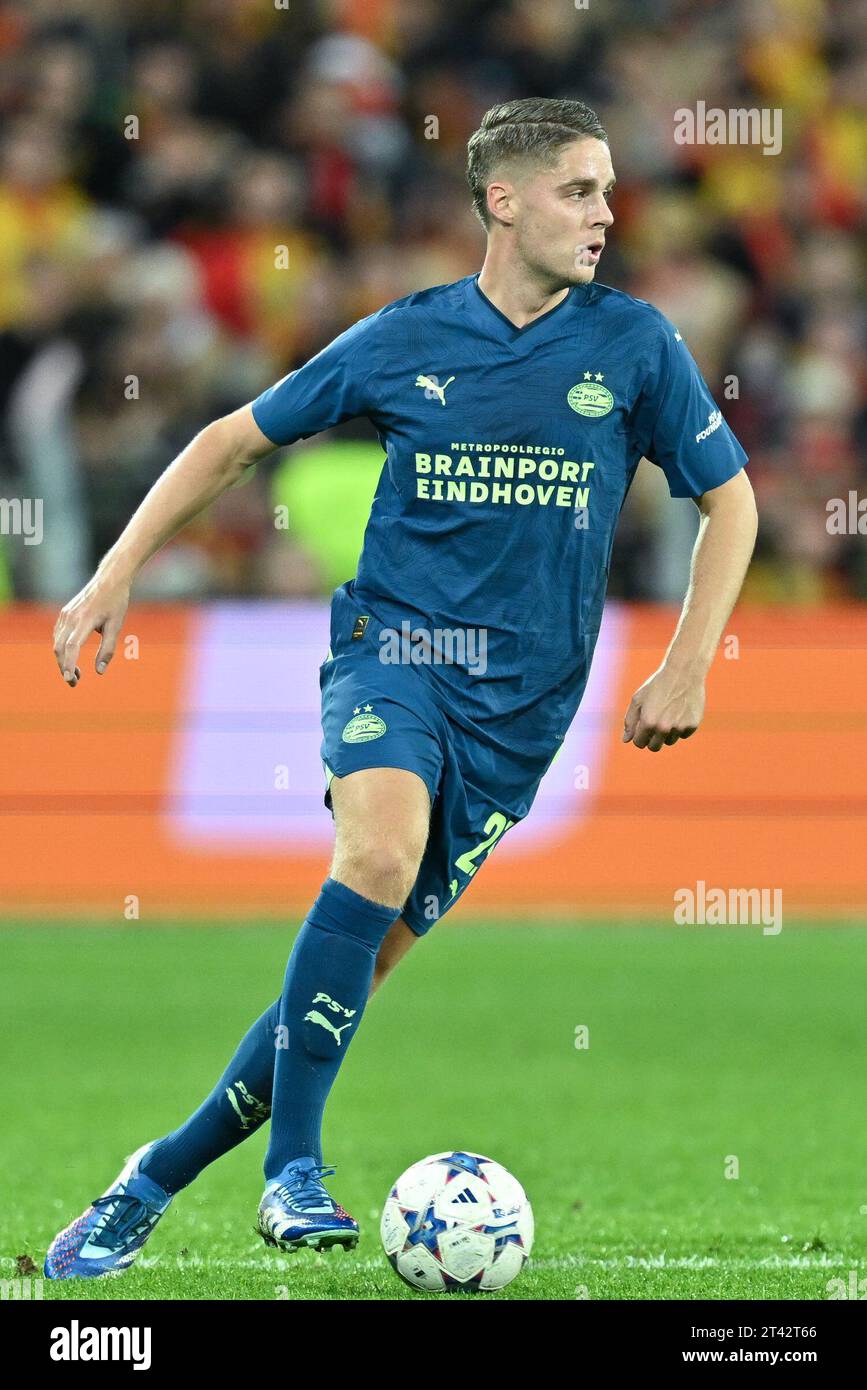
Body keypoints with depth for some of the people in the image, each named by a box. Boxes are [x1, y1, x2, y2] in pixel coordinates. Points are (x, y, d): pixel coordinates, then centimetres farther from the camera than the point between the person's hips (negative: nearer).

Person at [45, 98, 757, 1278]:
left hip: (522, 701, 1)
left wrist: (686, 669, 0)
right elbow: (237, 439, 12)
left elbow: (729, 499, 10)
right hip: (393, 644, -1)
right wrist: (118, 573, 5)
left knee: (363, 958, -2)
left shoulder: (633, 343, 1)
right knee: (382, 848, -32)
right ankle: (294, 1170, -28)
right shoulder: (404, 341, 0)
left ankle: (154, 1181, 11)